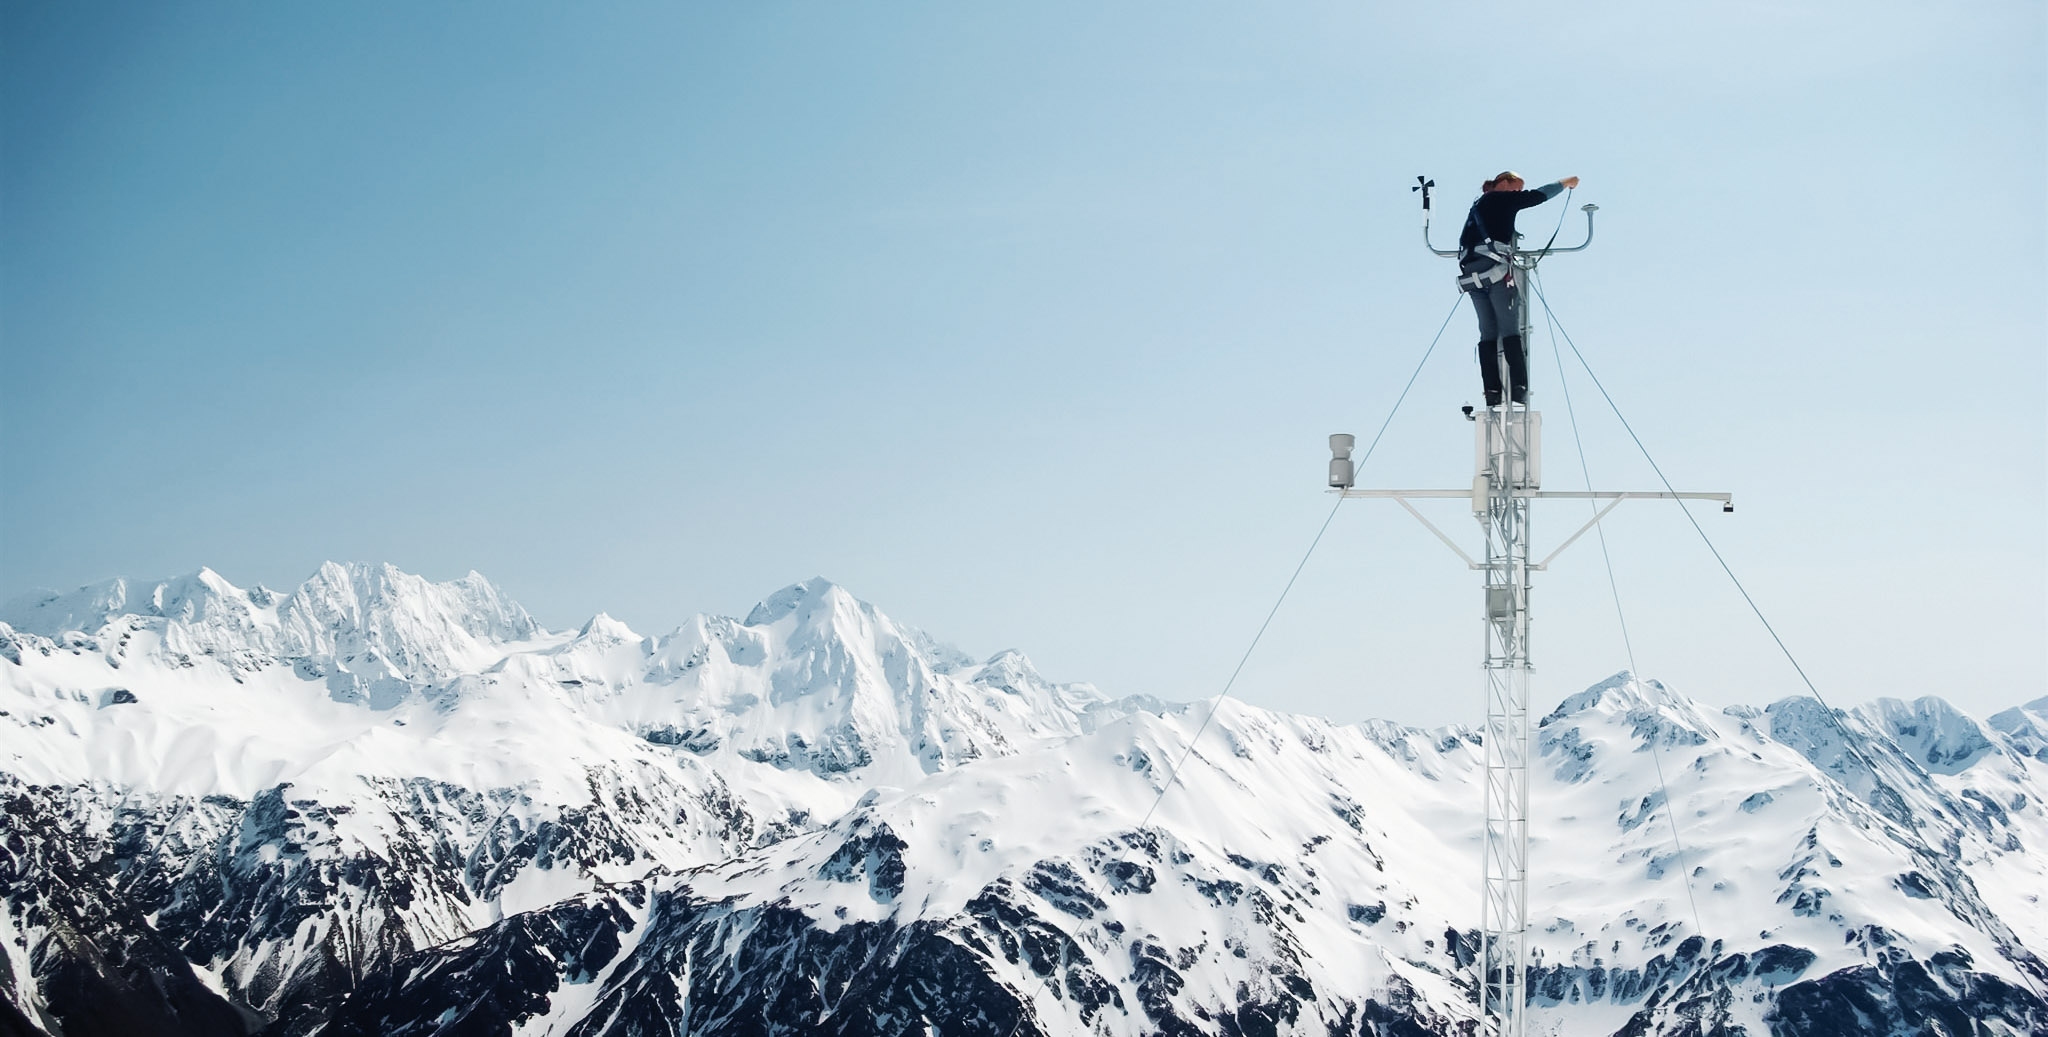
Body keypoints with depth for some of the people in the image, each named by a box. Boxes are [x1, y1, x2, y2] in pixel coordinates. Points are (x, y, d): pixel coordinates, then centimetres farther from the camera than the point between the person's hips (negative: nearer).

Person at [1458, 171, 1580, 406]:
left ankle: (1491, 392, -5)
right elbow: (1538, 195, 8)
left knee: (1488, 333, 4)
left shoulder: (1477, 207, 27)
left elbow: (1464, 240, 24)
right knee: (1510, 330, -7)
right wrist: (1565, 183, 21)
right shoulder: (1503, 199, 8)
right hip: (1495, 270, -6)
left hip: (1471, 275, 6)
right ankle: (1519, 389, -18)